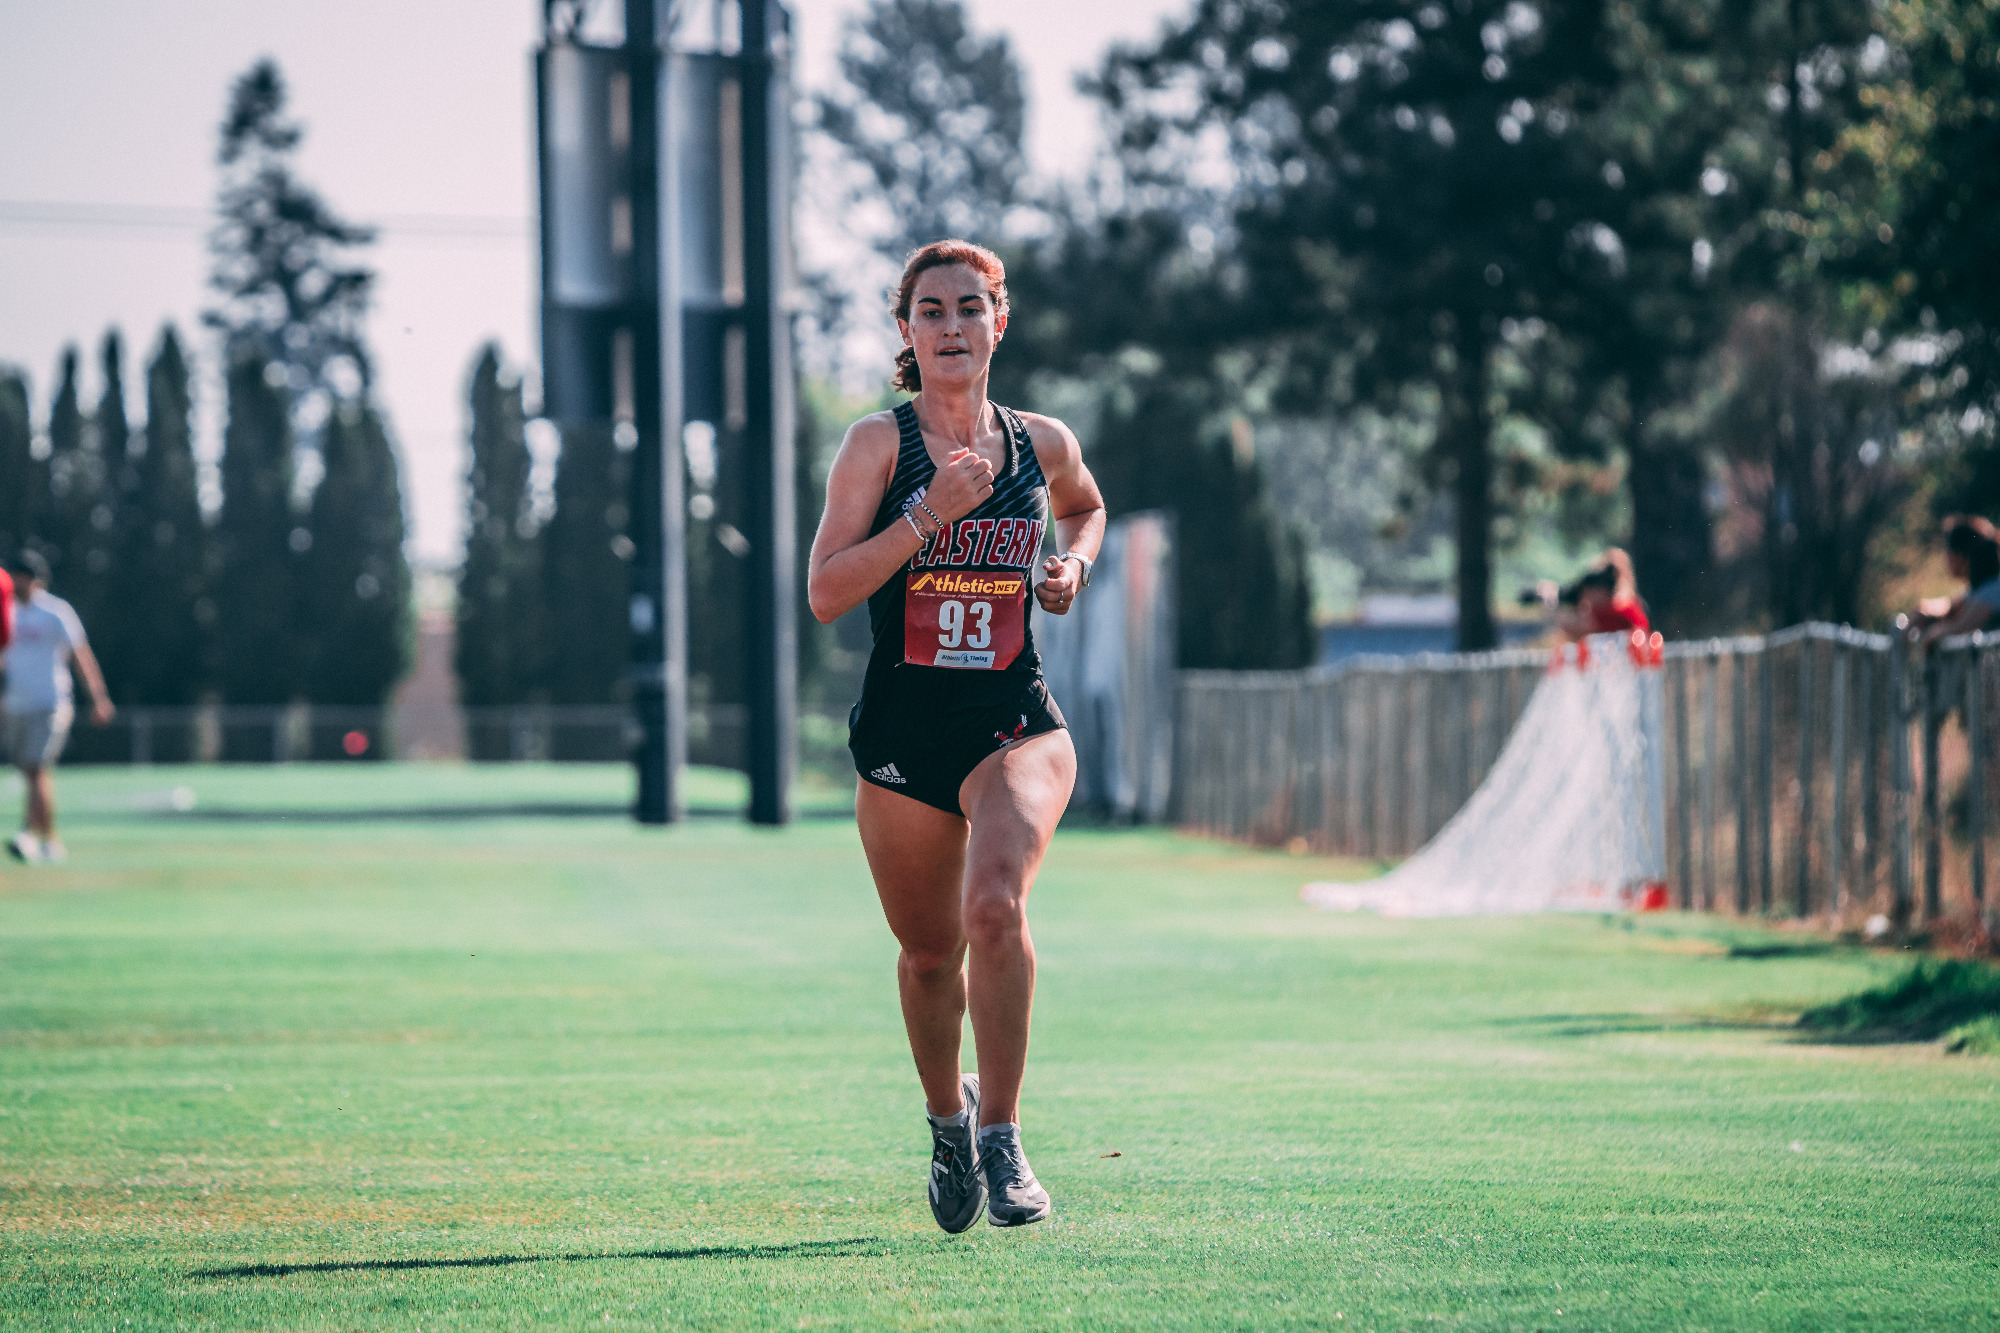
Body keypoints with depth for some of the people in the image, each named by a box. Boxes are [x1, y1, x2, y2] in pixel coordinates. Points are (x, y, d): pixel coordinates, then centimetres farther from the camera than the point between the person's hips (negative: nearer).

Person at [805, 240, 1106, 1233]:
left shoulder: (1043, 444, 6)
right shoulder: (878, 443, -2)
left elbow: (1086, 507, 30)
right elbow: (825, 593, -11)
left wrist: (1073, 564, 9)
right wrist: (930, 514, -18)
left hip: (1016, 724, 0)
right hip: (903, 730, 0)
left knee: (995, 905, -26)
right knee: (929, 950, 11)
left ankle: (1001, 1138, -16)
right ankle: (947, 1116, 39)